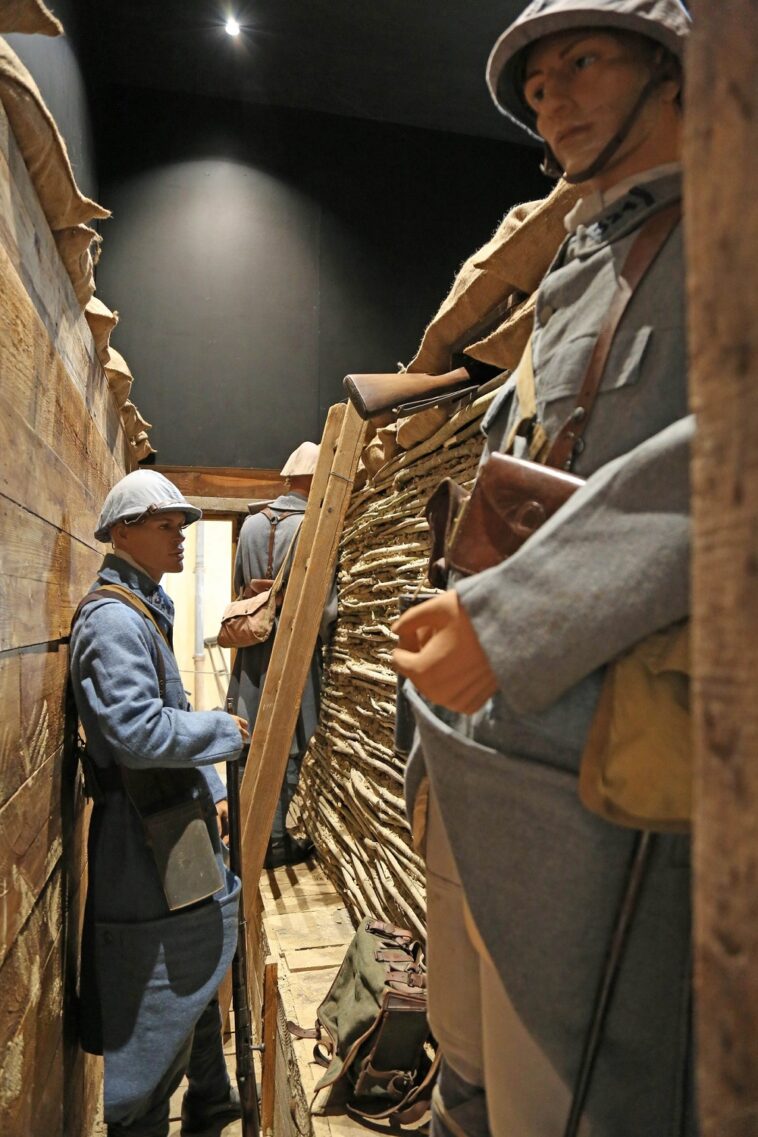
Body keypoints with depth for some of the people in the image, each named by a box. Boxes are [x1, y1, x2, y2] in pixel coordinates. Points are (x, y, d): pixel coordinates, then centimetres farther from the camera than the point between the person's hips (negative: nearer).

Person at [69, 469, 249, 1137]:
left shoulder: (148, 609, 12)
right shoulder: (113, 619, -21)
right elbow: (138, 730, -29)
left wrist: (209, 789, 11)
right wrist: (227, 730, -16)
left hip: (179, 833, 11)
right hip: (144, 845, -11)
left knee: (199, 978, 26)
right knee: (158, 1011, 6)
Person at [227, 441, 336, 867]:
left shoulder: (252, 524, 4)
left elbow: (239, 587, 12)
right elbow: (325, 605, -17)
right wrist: (320, 632, -1)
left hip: (252, 651, 6)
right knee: (287, 748, 6)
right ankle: (275, 840, 16)